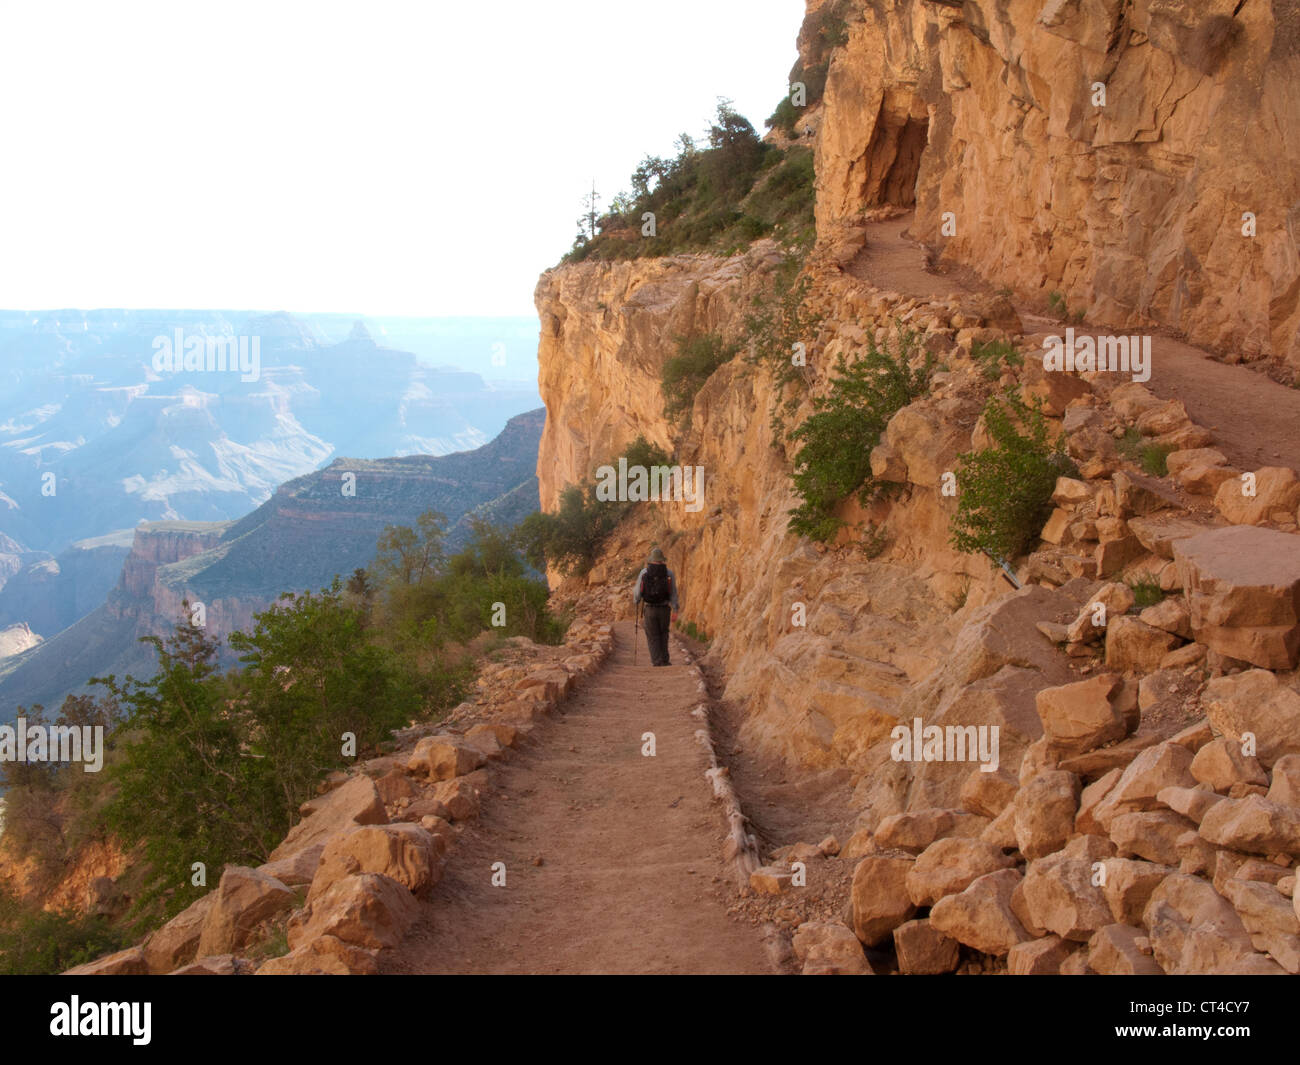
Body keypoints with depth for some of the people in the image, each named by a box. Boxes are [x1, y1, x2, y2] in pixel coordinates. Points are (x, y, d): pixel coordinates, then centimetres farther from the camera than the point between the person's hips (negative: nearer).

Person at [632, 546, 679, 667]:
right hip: (665, 609, 1)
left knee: (653, 636, 11)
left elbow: (638, 592, 3)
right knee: (663, 634, 18)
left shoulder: (643, 573, -2)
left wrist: (635, 602, 24)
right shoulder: (669, 573, -1)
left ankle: (656, 660, 1)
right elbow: (673, 593, -3)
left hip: (650, 609, -1)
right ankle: (664, 659, 14)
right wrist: (675, 611, 2)